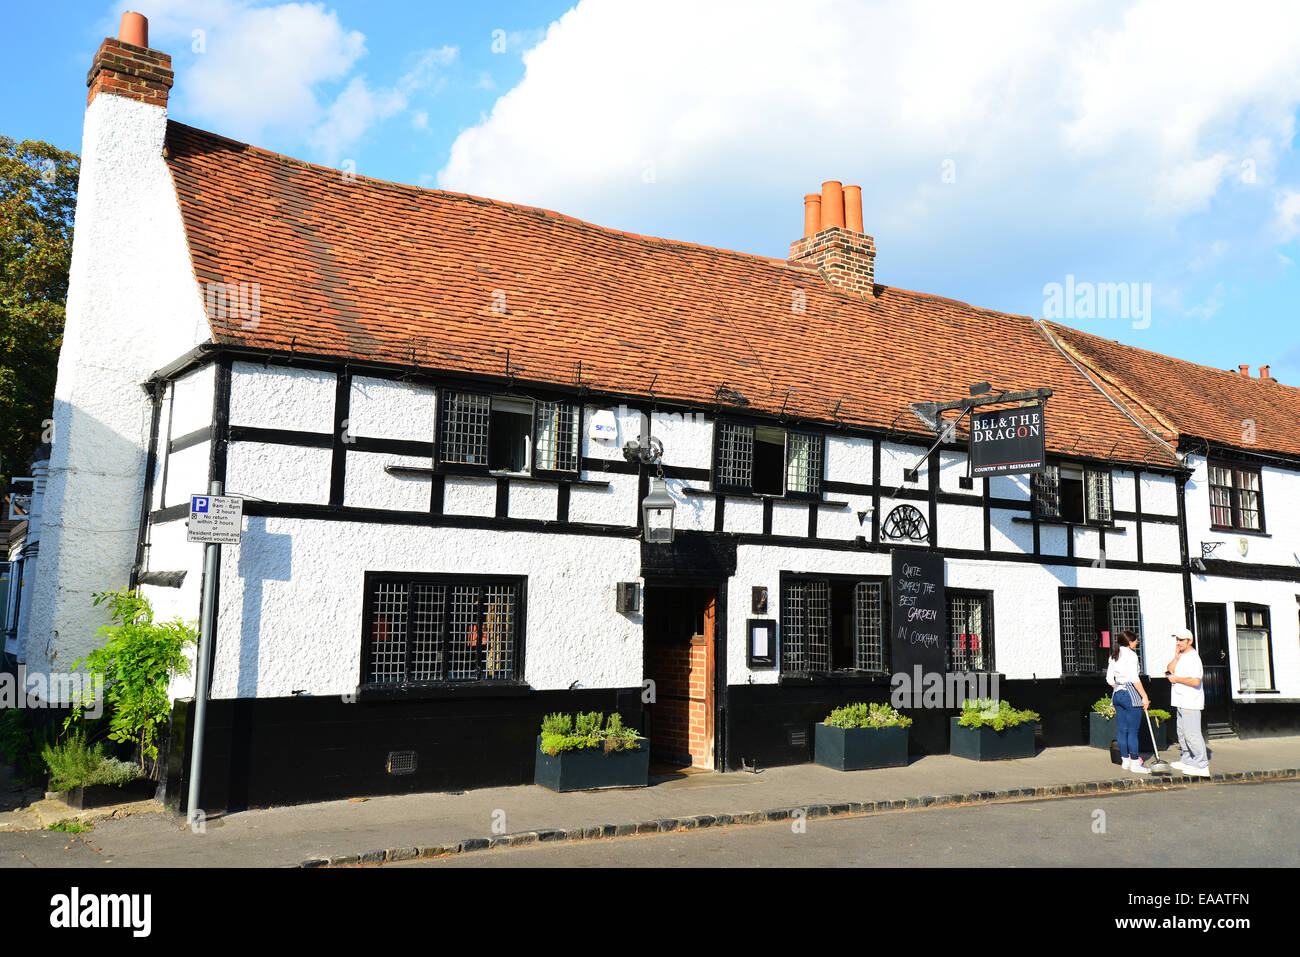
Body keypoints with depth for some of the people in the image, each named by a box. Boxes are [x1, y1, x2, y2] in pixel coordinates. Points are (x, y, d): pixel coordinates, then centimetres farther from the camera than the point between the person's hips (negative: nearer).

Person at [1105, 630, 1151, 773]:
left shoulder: (1114, 656, 13)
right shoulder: (1131, 655, -10)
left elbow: (1109, 679, 14)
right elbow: (1134, 679, -17)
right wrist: (1144, 696, -14)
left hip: (1117, 693, 8)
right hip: (1130, 692, -8)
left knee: (1122, 729, 11)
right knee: (1133, 731, -4)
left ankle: (1125, 760, 17)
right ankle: (1135, 763, -1)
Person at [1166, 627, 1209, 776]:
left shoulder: (1193, 658, -15)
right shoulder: (1182, 656, 17)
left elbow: (1196, 681, -25)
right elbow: (1170, 670, 12)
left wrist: (1177, 679, -14)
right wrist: (1176, 657, 1)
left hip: (1191, 703, -10)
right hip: (1182, 702, 10)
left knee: (1191, 733, -10)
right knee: (1182, 732, 16)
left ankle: (1201, 765, -6)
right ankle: (1187, 761, 26)